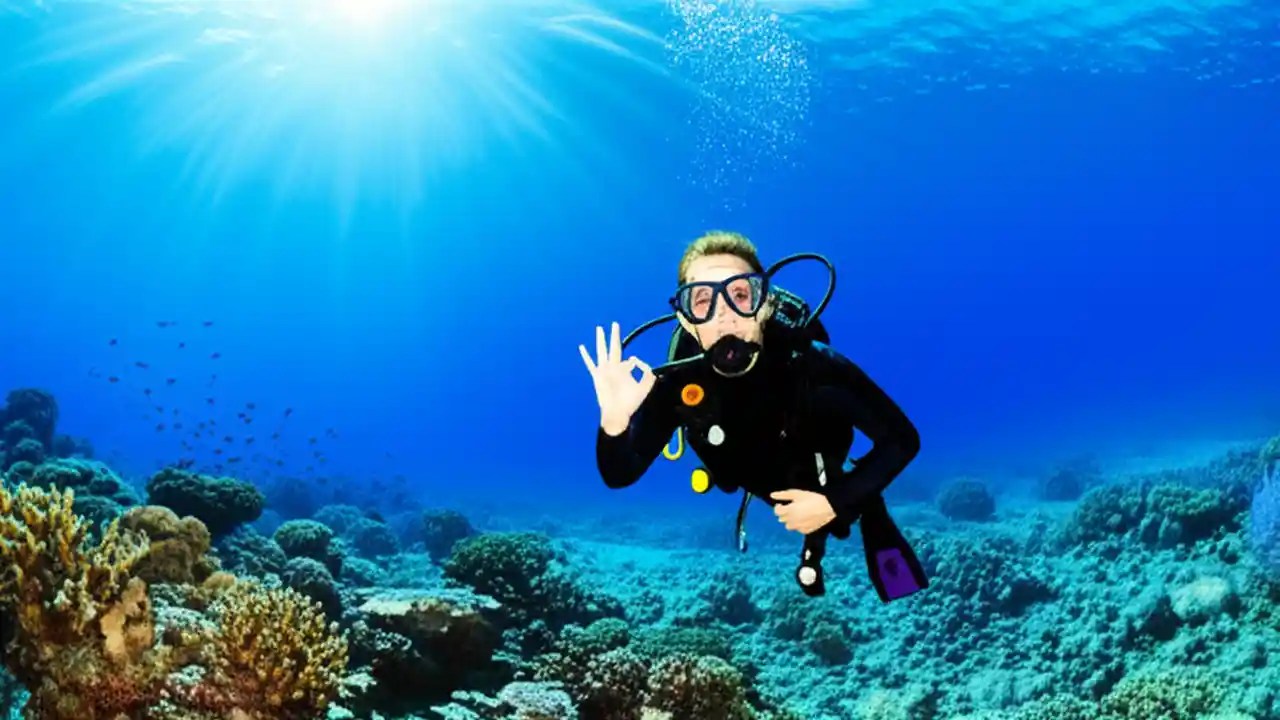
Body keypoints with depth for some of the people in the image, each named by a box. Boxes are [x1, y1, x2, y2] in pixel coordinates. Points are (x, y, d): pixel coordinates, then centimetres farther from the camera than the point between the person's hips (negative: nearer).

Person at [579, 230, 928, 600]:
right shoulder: (678, 384, -35)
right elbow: (619, 476, -32)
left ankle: (869, 518, 22)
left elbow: (902, 438, -33)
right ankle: (815, 537, 51)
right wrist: (615, 420, -53)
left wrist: (836, 501, -40)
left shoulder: (811, 363, -41)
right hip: (766, 489, 3)